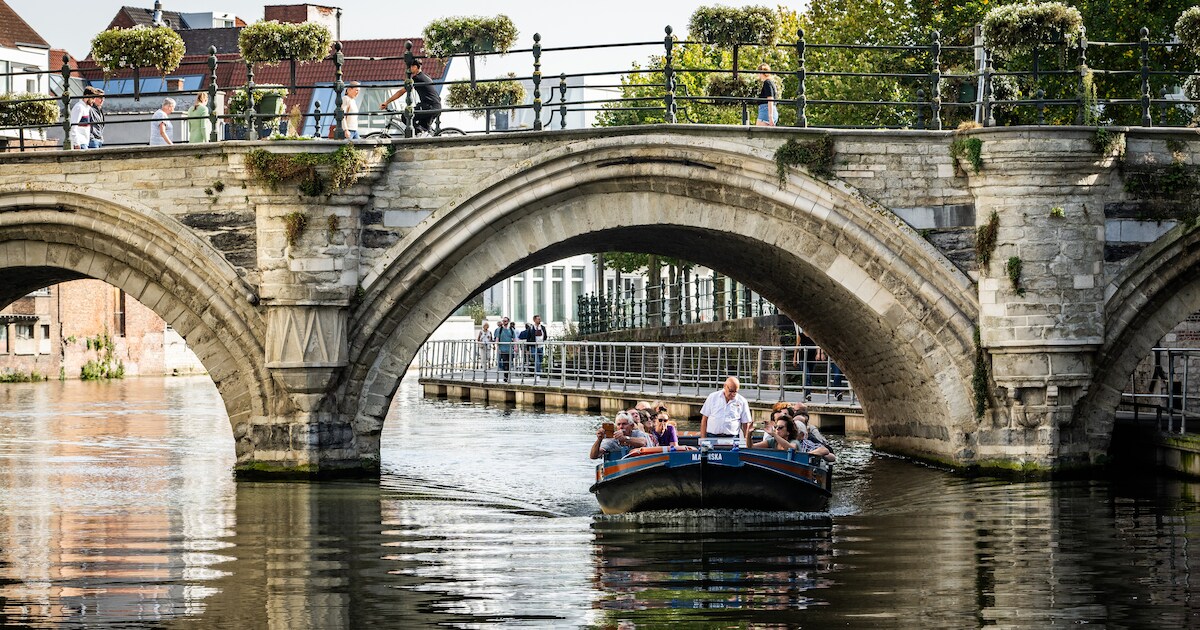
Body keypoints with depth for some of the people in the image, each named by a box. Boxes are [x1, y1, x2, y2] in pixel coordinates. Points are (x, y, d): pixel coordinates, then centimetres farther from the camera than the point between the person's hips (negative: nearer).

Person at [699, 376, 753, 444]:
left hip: (731, 438, 0)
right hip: (712, 437, 0)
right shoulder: (713, 397, 9)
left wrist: (746, 443, 3)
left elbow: (746, 424, 11)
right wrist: (703, 440, 4)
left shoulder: (742, 402, 8)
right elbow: (704, 419, 10)